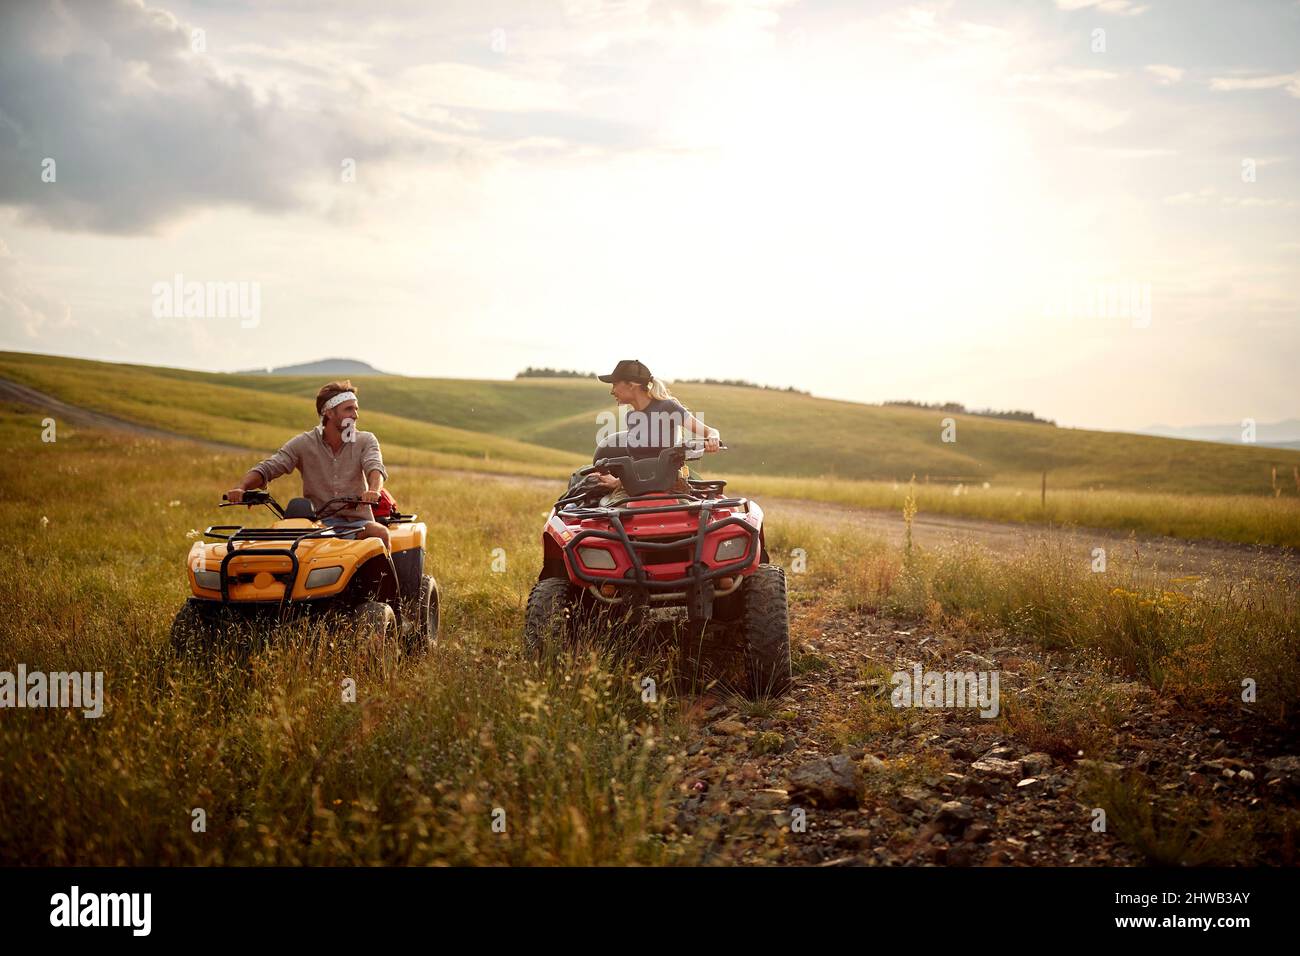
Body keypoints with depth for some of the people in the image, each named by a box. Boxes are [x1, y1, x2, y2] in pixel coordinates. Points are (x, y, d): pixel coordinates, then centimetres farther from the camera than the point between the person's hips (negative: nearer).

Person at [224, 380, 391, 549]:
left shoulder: (365, 441, 6)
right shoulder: (303, 443, 6)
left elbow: (375, 467, -14)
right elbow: (267, 468, 0)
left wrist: (373, 491, -39)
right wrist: (241, 488, -21)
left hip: (357, 523, 0)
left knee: (380, 533, -33)